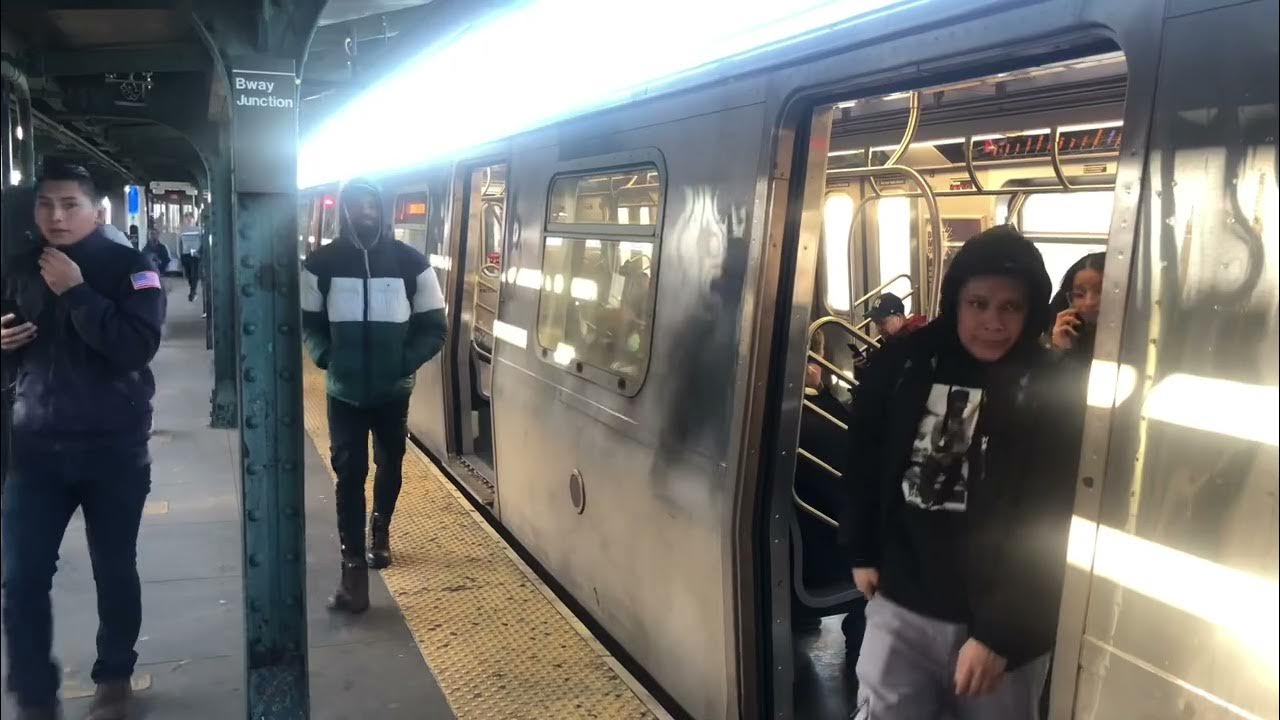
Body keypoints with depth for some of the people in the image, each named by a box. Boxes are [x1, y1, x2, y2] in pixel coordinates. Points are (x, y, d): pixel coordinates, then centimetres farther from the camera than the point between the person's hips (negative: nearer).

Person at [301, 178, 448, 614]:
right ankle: (353, 567, 2)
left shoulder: (410, 262, -6)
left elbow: (434, 327, -1)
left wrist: (405, 362, -13)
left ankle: (380, 528, 45)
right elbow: (308, 321, 6)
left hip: (394, 390, 1)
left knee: (390, 465, 18)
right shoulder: (322, 263, -5)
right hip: (345, 391, -1)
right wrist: (326, 357, -9)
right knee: (349, 473, -3)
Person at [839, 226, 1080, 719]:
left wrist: (999, 631, -16)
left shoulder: (1051, 394, -11)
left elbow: (1049, 529, -12)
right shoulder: (905, 364, -3)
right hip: (901, 604, 2)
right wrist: (861, 551, 10)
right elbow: (863, 459, 10)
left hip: (1003, 623, -1)